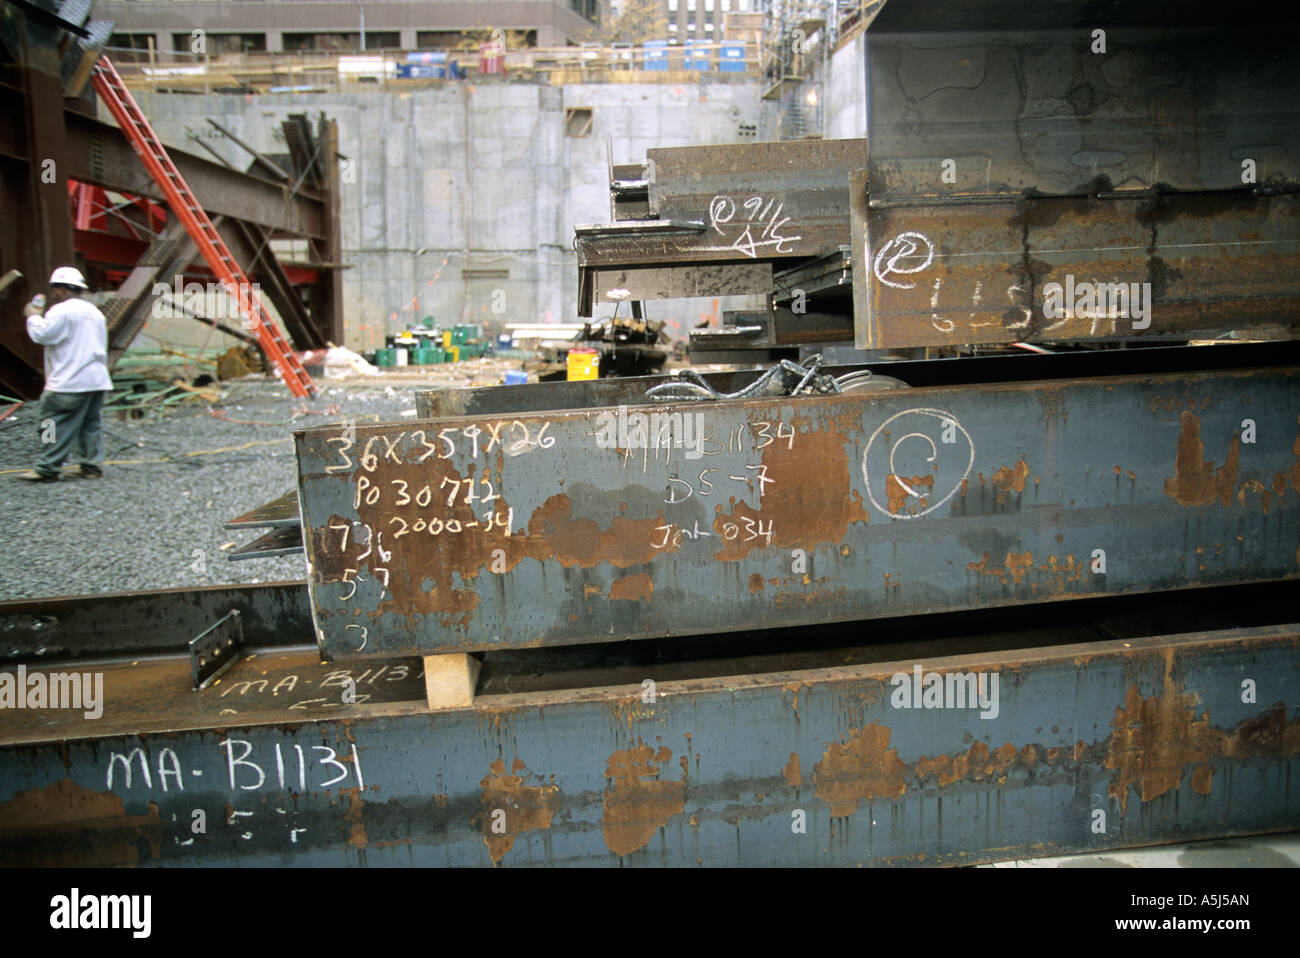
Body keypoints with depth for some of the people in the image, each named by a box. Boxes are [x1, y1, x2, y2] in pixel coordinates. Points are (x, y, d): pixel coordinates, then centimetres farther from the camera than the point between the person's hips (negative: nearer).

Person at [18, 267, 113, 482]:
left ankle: (46, 469, -1)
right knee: (91, 425, 11)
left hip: (69, 383, -8)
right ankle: (92, 464, 12)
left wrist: (33, 316, 2)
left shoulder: (62, 311, -10)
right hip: (97, 380, 8)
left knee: (58, 426, -4)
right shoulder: (94, 312, 18)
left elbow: (42, 334, -15)